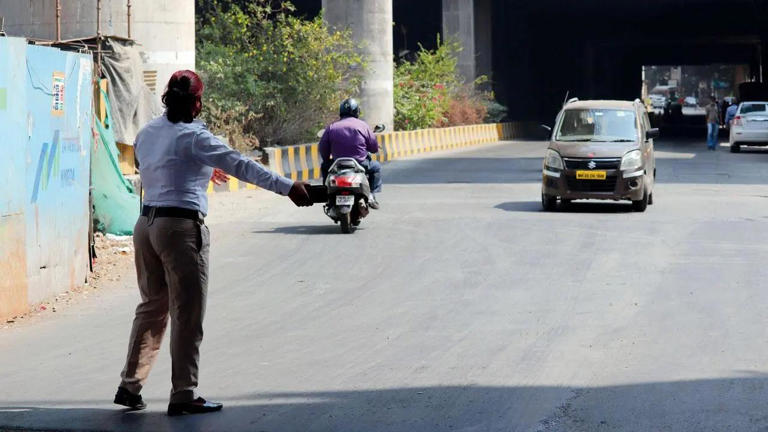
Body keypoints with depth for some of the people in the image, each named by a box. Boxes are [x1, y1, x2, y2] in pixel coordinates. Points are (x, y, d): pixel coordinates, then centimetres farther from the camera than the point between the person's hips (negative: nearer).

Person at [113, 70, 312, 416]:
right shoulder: (193, 137, -11)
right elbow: (241, 165, -18)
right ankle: (183, 395, 3)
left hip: (147, 224, 8)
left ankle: (130, 384, 19)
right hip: (181, 227, -8)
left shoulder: (146, 134, 11)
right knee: (187, 314, 0)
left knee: (152, 307, 18)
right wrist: (288, 187, -22)